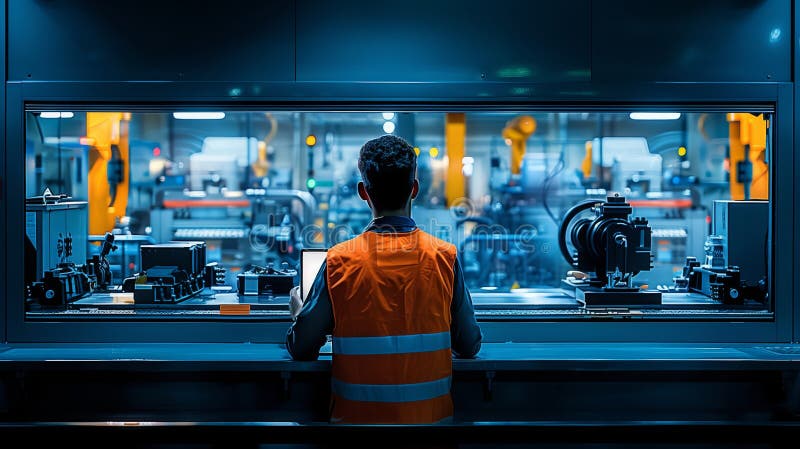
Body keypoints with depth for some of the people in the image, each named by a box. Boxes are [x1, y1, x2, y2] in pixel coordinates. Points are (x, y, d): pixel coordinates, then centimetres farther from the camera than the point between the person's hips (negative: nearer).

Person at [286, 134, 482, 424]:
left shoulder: (339, 261, -12)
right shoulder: (445, 257, -9)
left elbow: (301, 349, -3)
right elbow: (469, 347, 1)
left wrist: (298, 313, 19)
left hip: (357, 414, 0)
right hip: (430, 414, 1)